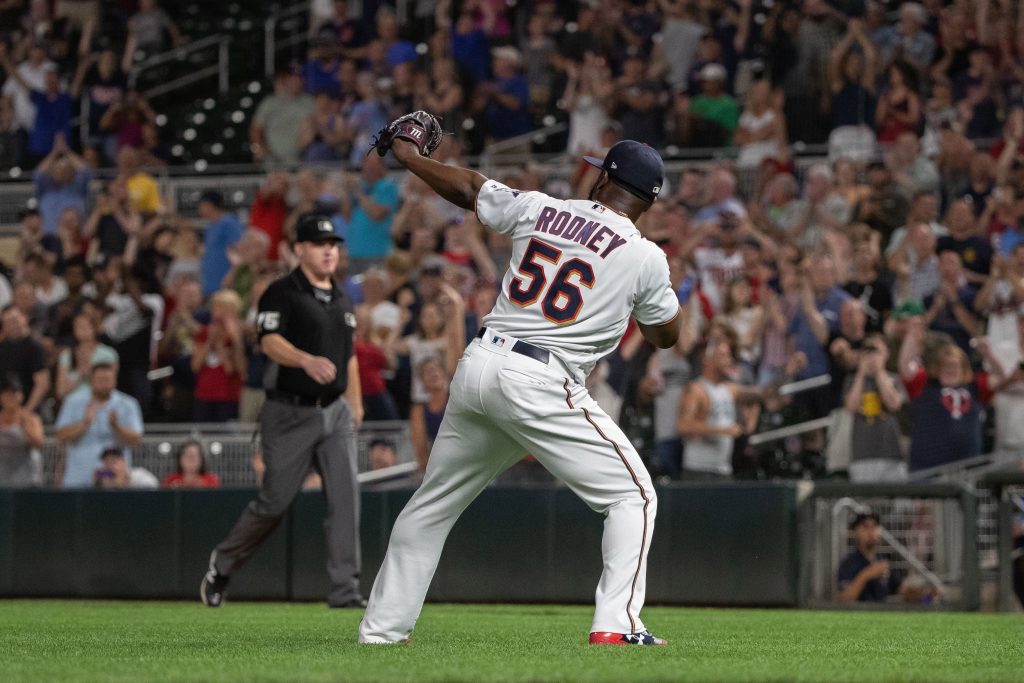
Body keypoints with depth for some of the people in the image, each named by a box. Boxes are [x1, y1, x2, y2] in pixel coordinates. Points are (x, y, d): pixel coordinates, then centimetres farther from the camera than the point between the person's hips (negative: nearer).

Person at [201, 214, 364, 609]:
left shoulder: (342, 301, 16)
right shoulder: (282, 293, -7)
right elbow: (270, 342, -22)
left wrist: (355, 403, 20)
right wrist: (307, 360, -40)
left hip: (335, 412, 6)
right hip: (290, 413, -6)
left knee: (346, 496, -8)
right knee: (275, 502, 0)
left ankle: (345, 590, -8)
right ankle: (223, 564, 22)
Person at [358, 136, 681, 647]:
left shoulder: (538, 210, 10)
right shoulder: (646, 258, 0)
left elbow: (468, 188, 24)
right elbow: (665, 335, 15)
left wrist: (408, 158, 41)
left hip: (476, 368, 5)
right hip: (540, 385, -5)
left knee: (433, 504, 19)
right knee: (633, 494, 3)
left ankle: (382, 627, 22)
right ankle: (615, 624, -12)